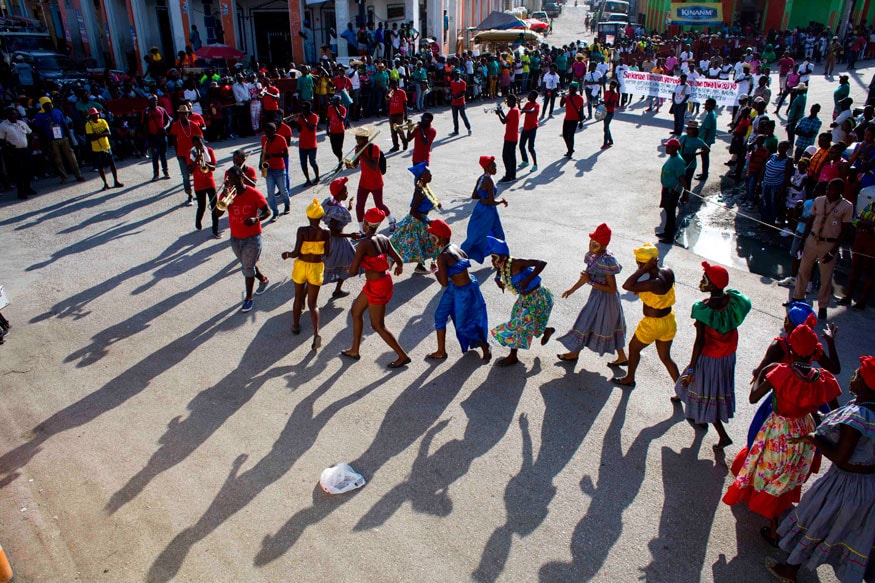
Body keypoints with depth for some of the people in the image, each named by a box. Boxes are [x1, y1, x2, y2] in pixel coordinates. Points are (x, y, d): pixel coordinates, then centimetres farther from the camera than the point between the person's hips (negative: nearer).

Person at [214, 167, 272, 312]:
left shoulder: (254, 194, -14)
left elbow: (267, 212, -8)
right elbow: (217, 214, -8)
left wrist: (256, 219, -27)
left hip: (252, 237, -5)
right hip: (235, 238, 5)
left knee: (248, 267, -2)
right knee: (247, 265, 20)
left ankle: (248, 298, 13)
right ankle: (263, 280, 47)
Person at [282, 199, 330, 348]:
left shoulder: (302, 231, -17)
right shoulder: (326, 232, -11)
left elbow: (296, 252, -16)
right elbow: (327, 252, -1)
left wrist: (288, 255, 5)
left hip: (301, 266, -1)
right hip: (317, 267, 1)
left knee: (298, 297, 22)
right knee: (313, 303, 6)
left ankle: (295, 325, 38)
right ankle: (316, 333, -11)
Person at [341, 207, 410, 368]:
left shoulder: (364, 243, -23)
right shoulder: (383, 239, -2)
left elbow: (353, 271, -24)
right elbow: (399, 261, 4)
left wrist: (349, 268, 1)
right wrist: (399, 266, 28)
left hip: (376, 287, -9)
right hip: (384, 280, 9)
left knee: (378, 325, 6)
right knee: (356, 311, 22)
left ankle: (403, 356, 15)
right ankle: (354, 350, 34)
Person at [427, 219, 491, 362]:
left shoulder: (442, 256, -27)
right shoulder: (454, 248, -2)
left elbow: (444, 282, -26)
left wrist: (435, 271, -6)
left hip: (464, 291, -9)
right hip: (455, 288, 9)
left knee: (463, 326, 8)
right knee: (440, 315, 14)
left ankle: (486, 348, 30)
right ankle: (441, 352, 26)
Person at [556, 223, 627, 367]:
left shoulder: (607, 262, -29)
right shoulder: (594, 256, -3)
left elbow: (612, 288, -24)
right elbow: (586, 275, 12)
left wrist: (592, 282, -25)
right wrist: (572, 289, 18)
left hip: (604, 299, -9)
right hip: (597, 295, 9)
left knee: (586, 324, 8)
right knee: (611, 326, 19)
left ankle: (574, 353, 30)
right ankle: (622, 357, 33)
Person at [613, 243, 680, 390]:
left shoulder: (654, 283, -34)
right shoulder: (668, 272, -8)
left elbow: (627, 286, -37)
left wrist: (644, 270, -34)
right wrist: (641, 289, -2)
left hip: (653, 324, -7)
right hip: (668, 321, 7)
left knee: (633, 348, 21)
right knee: (665, 358, 21)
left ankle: (629, 379, 43)